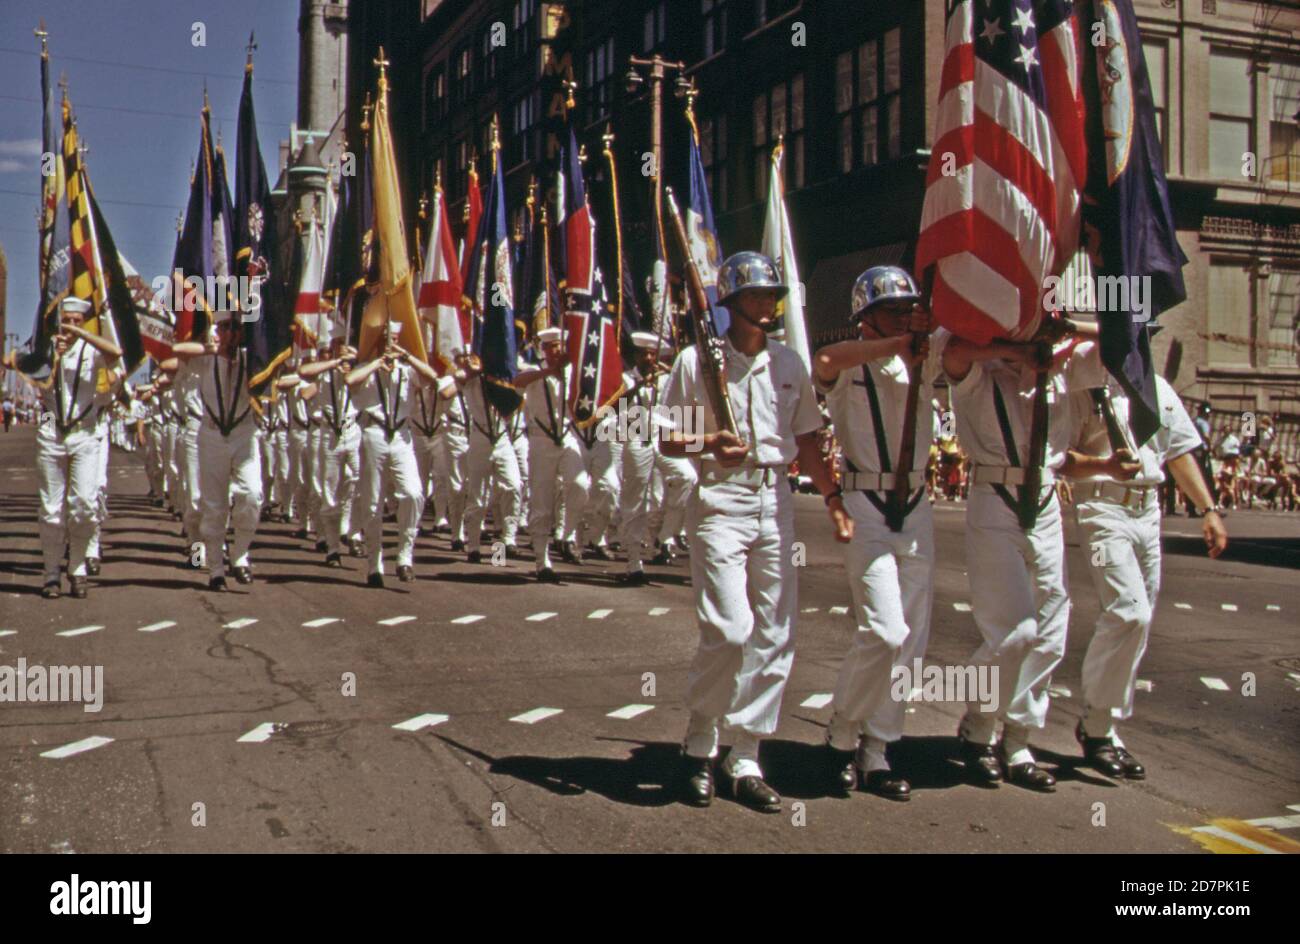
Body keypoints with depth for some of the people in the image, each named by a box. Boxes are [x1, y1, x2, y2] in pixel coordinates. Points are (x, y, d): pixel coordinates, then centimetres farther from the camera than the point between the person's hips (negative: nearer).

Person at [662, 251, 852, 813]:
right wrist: (708, 444, -19)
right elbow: (668, 440, 1)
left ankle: (745, 759, 13)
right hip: (721, 500, -5)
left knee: (774, 635, 3)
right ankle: (699, 740, 10)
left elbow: (805, 438, 17)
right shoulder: (696, 360, -1)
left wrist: (833, 499, 9)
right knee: (729, 629, -15)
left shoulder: (789, 364, 12)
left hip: (776, 501, 5)